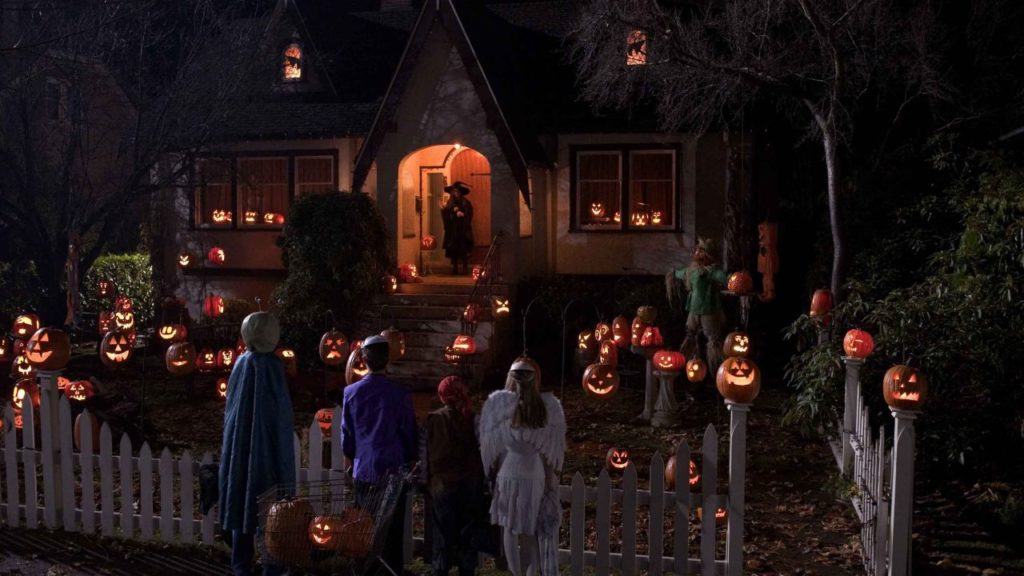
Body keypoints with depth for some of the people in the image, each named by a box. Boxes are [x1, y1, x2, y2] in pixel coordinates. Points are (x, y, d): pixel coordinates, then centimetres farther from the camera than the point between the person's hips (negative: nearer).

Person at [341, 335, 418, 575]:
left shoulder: (351, 392, -2)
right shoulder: (399, 394, -8)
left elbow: (346, 436, 5)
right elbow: (410, 435, 0)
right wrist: (409, 462, 16)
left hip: (364, 472, 2)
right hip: (393, 470, -2)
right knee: (392, 531, 6)